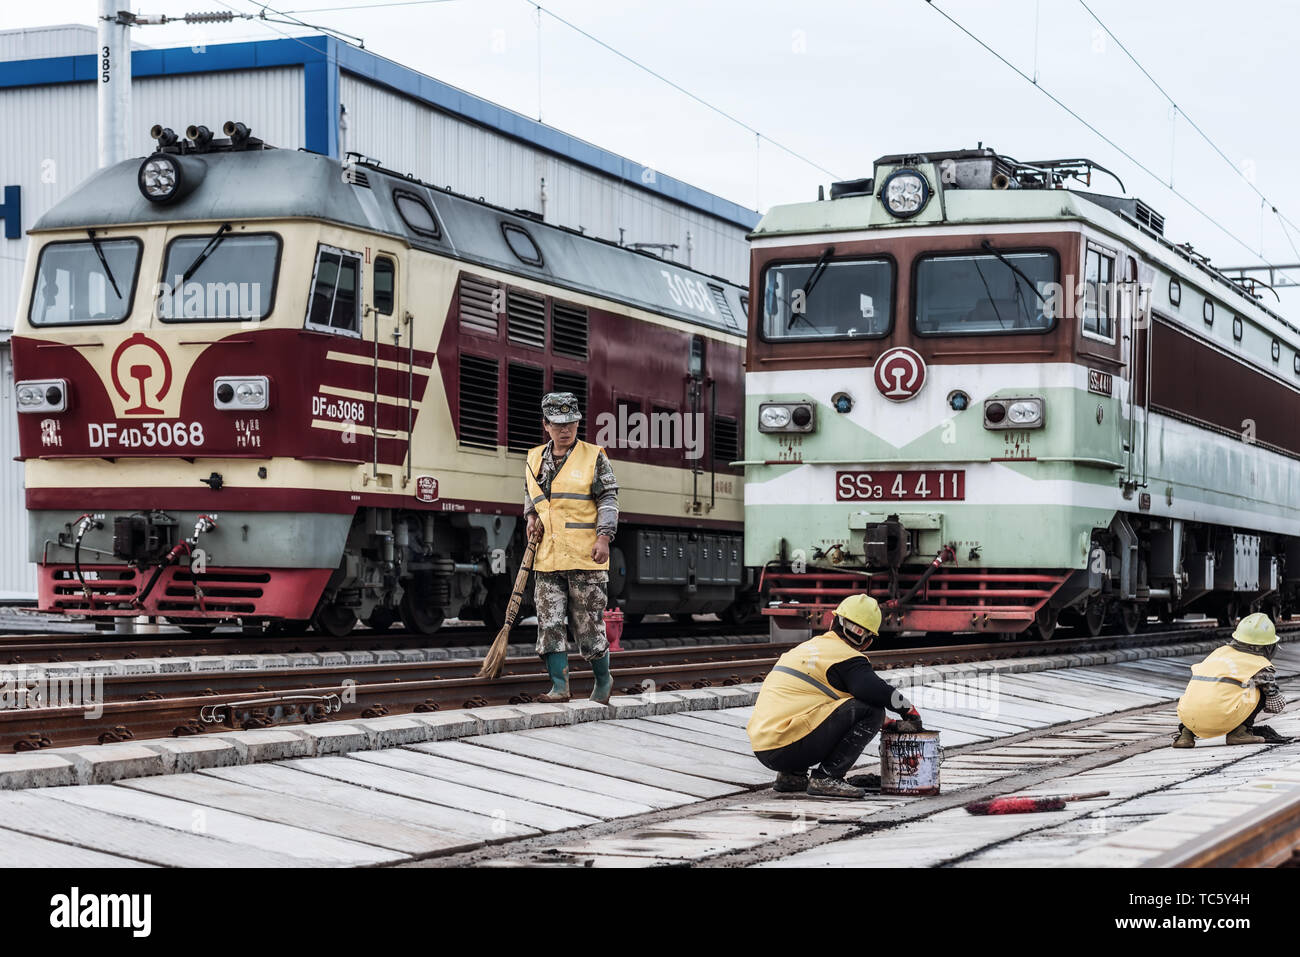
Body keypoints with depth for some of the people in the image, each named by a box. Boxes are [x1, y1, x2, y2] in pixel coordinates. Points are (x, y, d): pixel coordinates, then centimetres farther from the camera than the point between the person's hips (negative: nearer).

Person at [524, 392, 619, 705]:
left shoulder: (594, 457, 0)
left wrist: (604, 538, -13)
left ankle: (603, 680, 18)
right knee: (550, 622, -1)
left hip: (585, 555, -4)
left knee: (589, 623, 0)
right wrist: (532, 518, 7)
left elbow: (608, 499, -2)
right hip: (548, 558, 4)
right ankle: (560, 685, 3)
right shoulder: (535, 460, 12)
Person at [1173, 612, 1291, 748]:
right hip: (1221, 720, -4)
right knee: (1260, 692, 13)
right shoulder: (1262, 665, 11)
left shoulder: (1219, 651, 25)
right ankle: (1239, 732, 4)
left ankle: (1186, 733, 16)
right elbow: (1276, 705, 20)